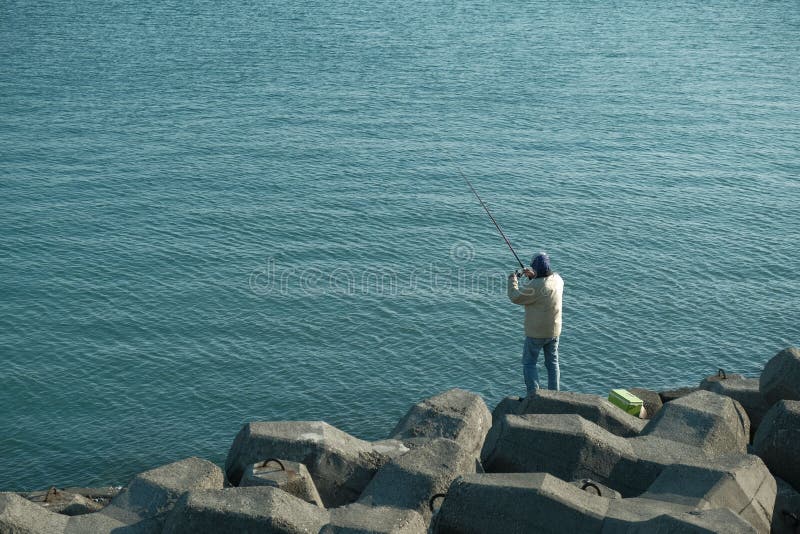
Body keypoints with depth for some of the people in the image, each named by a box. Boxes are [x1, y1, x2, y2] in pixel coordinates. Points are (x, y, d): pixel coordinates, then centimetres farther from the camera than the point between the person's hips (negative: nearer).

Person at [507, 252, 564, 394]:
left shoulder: (535, 286, -27)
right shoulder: (557, 279, -4)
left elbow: (515, 297, -14)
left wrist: (512, 280, 1)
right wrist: (533, 276, 11)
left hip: (536, 333, -7)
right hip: (554, 330, 7)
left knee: (529, 363, 8)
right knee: (552, 363, 17)